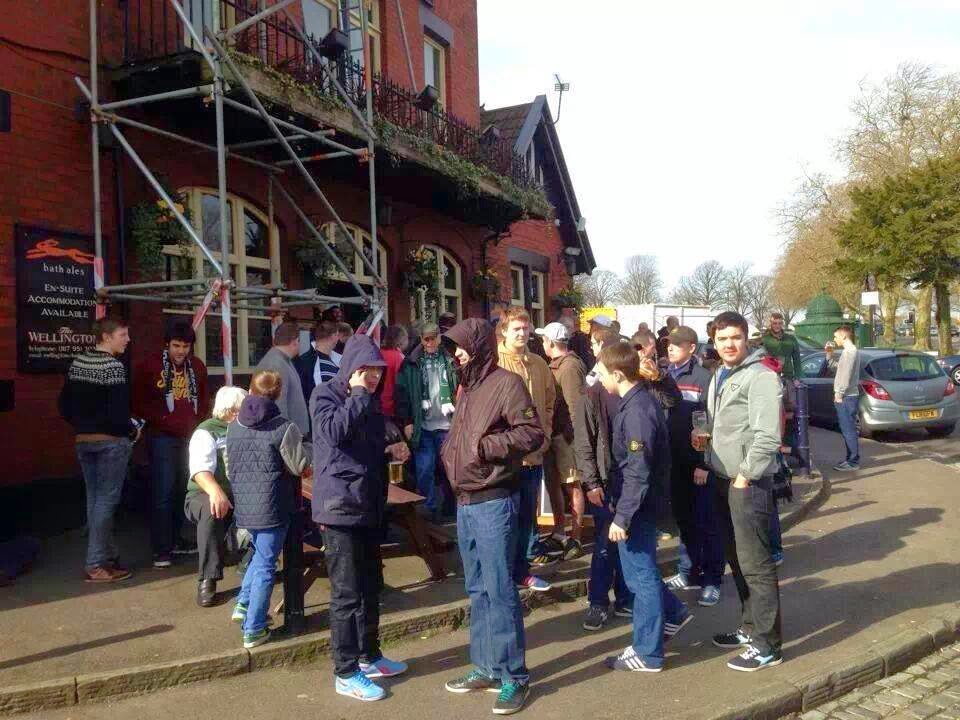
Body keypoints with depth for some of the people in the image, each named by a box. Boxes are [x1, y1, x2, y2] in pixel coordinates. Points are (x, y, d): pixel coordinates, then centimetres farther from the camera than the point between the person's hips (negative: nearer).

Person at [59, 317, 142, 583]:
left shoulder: (77, 362, 8)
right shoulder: (113, 365, -16)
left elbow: (65, 406, 10)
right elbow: (117, 412, -22)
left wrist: (83, 426, 18)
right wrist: (133, 431, -6)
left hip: (84, 441, 8)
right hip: (112, 441, -8)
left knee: (94, 498, 14)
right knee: (106, 500, 0)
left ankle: (108, 556, 24)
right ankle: (96, 565, 3)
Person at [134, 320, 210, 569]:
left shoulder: (197, 366, 10)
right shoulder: (150, 365, -4)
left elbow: (204, 400, 20)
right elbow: (139, 402, -3)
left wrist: (199, 423, 6)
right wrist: (162, 420, -11)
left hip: (191, 437, 5)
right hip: (163, 438, -5)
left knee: (182, 490, 11)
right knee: (163, 492, -6)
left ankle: (174, 539, 24)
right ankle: (161, 549, -1)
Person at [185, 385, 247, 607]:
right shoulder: (206, 432, -7)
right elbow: (200, 470, -25)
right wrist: (215, 491, -45)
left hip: (241, 497, 4)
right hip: (205, 496, -4)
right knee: (213, 512, -39)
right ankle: (208, 580, -28)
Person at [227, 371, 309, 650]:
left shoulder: (233, 427, 4)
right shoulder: (284, 427, -13)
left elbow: (230, 465, 12)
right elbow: (300, 466, -9)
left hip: (241, 506, 6)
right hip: (271, 506, -6)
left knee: (260, 553, 27)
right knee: (265, 565, 4)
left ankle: (244, 603, 19)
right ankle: (254, 629, 9)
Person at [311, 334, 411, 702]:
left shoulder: (370, 400, 16)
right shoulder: (325, 394, -6)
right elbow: (334, 431, -26)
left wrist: (393, 449, 7)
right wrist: (359, 393, -18)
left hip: (370, 506, 8)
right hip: (340, 507, -8)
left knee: (370, 589, 16)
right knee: (347, 593, -3)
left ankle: (369, 657, 30)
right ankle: (346, 673, 7)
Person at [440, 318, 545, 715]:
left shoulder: (507, 383, -10)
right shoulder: (468, 387, 16)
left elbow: (533, 433, -16)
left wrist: (486, 446, -21)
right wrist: (450, 451, 7)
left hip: (494, 502, -9)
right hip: (465, 502, 9)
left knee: (499, 590, -3)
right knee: (477, 590, 15)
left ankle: (514, 676, 7)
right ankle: (486, 667, 26)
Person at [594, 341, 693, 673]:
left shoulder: (637, 411, -23)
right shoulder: (638, 402, 7)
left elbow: (638, 473, -25)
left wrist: (622, 516, -21)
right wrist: (617, 503, 20)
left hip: (637, 508, -9)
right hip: (639, 504, 9)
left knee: (641, 576, 3)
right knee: (639, 571, 22)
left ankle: (647, 653, 16)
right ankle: (674, 614, 37)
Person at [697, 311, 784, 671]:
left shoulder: (760, 376, -13)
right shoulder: (719, 376, 15)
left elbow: (767, 434, -20)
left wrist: (745, 476, -18)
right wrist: (705, 441, 8)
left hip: (748, 482, -9)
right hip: (723, 478, 9)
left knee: (756, 563, -4)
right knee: (735, 558, 17)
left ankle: (766, 644, 5)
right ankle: (750, 626, 30)